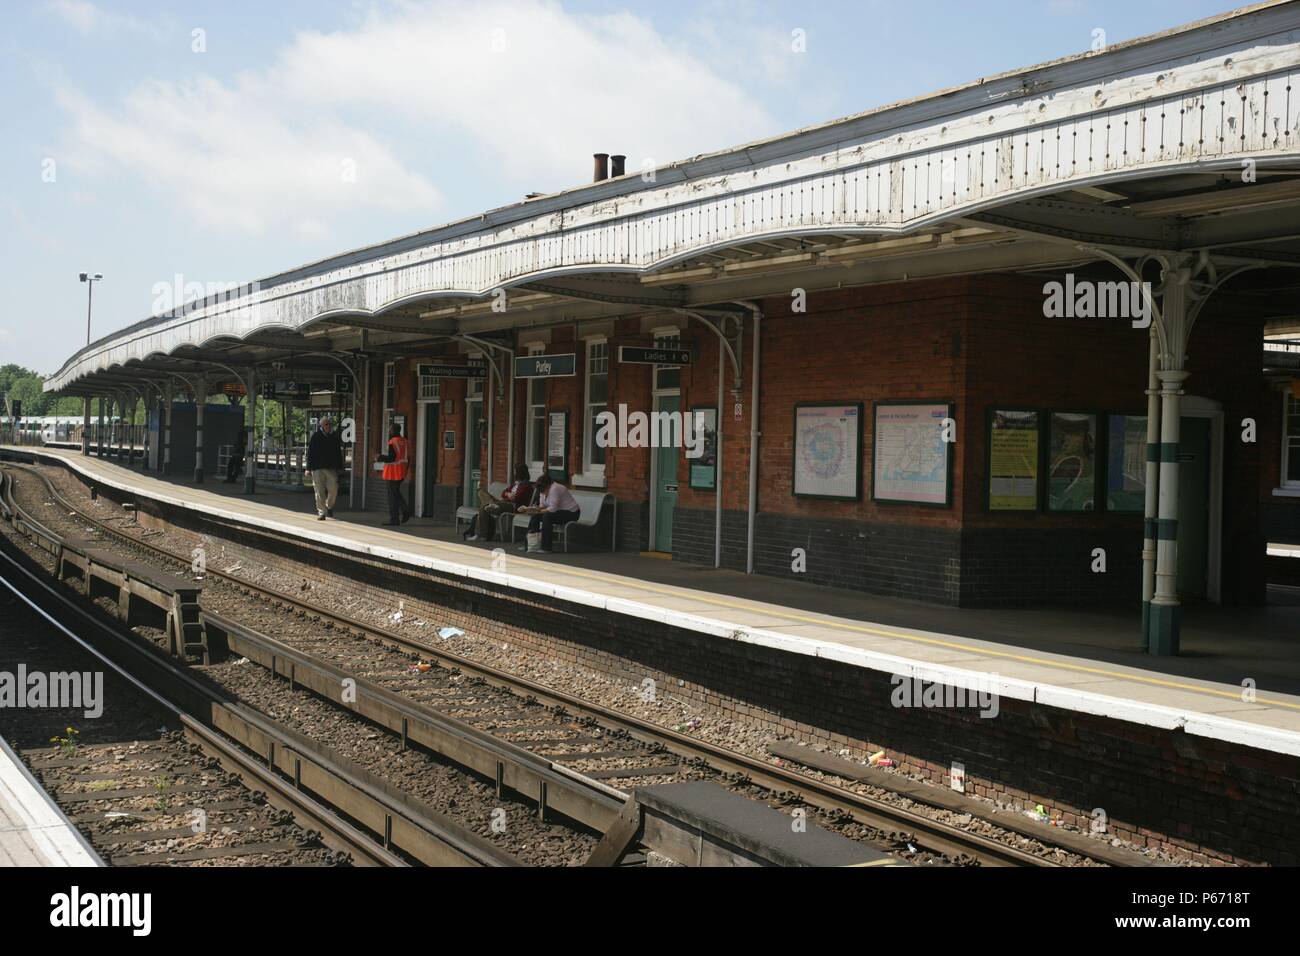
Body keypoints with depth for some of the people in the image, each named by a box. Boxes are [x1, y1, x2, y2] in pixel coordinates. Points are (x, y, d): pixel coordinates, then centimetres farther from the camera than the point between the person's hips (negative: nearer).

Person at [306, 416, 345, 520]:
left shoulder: (335, 436, 8)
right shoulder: (315, 436, 1)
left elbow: (339, 453, 14)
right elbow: (309, 453, 2)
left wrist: (339, 467, 11)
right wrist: (308, 468, -3)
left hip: (331, 468, 2)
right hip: (317, 468, -2)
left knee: (333, 490, -3)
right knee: (319, 492, -1)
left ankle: (329, 507, 24)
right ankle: (321, 512, 7)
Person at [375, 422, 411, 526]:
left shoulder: (392, 443, -15)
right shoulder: (405, 442, 10)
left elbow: (391, 458, -22)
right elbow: (408, 458, 13)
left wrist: (380, 457, -7)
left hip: (392, 473, -8)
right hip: (401, 473, 8)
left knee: (392, 494, -3)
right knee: (397, 493, 20)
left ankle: (394, 518, -1)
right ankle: (405, 511, 5)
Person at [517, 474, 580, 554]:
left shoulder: (555, 489, -26)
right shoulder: (544, 490, 3)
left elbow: (553, 508, -29)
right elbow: (542, 506, 3)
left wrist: (538, 511, -22)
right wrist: (530, 509, -13)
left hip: (571, 513, -10)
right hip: (559, 511, 10)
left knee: (547, 516, -30)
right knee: (535, 516, 0)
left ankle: (546, 548, -28)